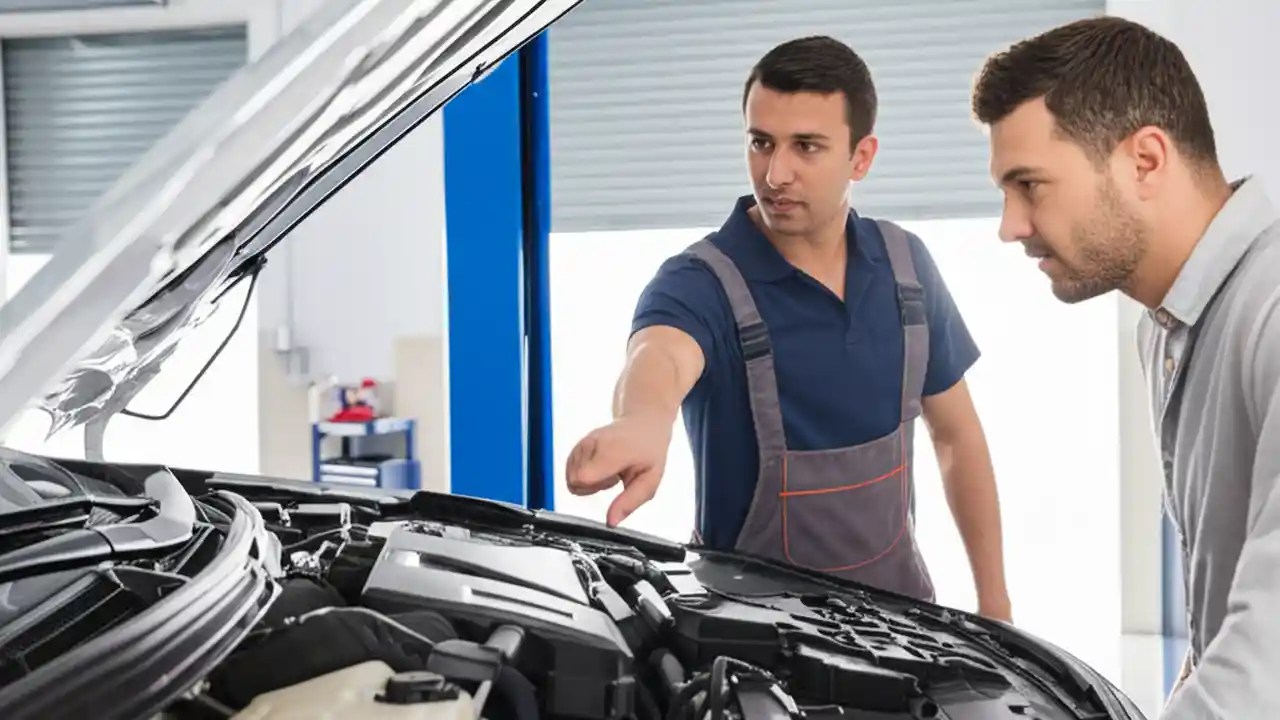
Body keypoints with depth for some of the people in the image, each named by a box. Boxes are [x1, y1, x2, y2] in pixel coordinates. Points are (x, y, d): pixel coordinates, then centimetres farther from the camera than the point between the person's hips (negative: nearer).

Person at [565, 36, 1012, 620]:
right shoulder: (701, 284, -22)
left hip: (897, 601, 4)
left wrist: (993, 598, 6)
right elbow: (658, 357, -46)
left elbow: (956, 436, 5)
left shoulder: (905, 264, -5)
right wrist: (643, 421, -69)